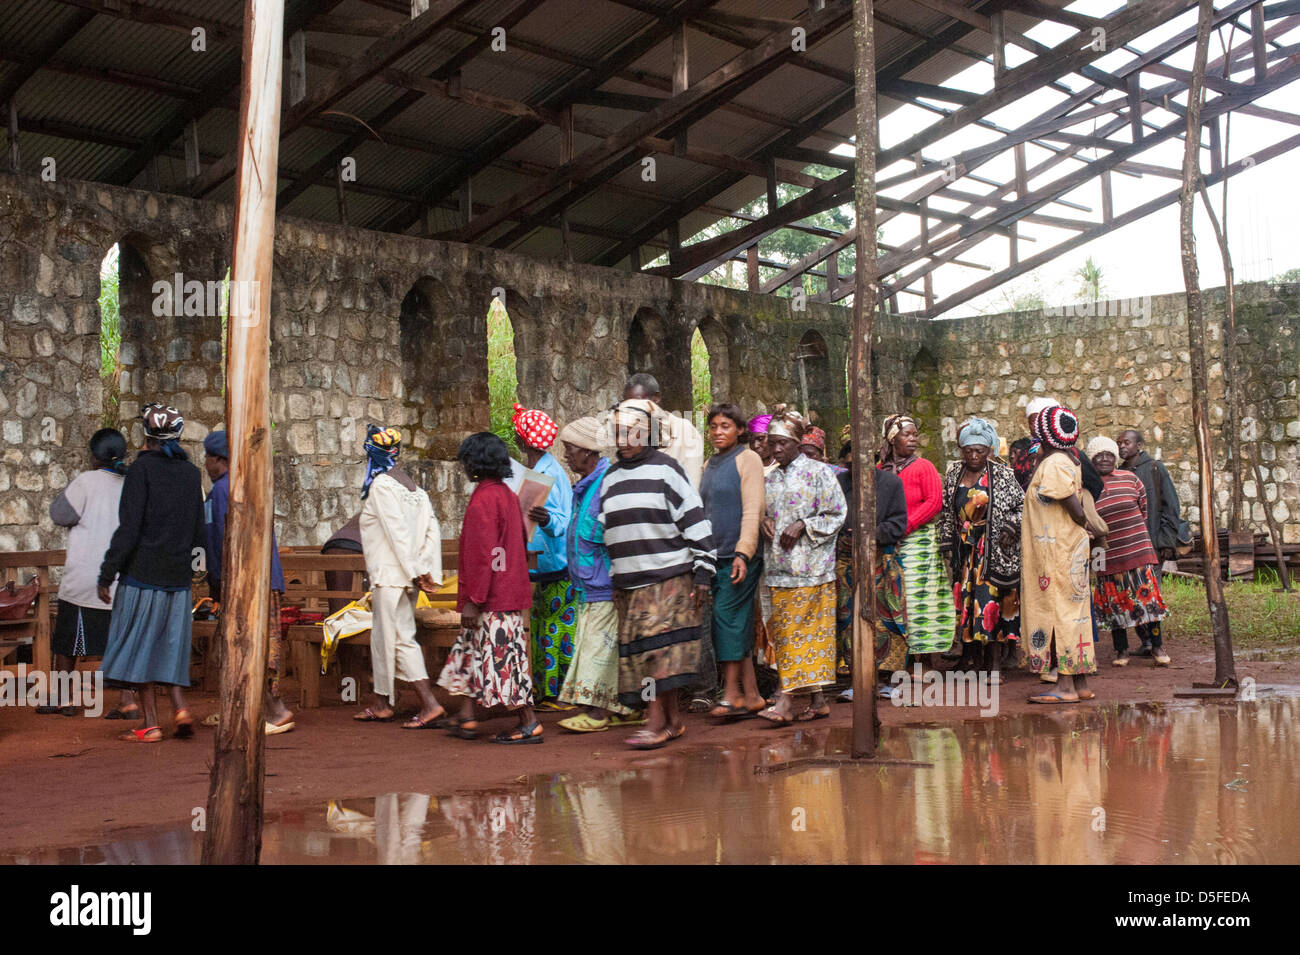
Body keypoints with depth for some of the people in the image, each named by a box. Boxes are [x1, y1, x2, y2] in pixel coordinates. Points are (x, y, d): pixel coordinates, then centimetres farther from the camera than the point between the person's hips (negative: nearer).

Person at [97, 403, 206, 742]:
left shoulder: (141, 469, -8)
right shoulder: (191, 473, 9)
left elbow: (128, 529, -13)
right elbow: (199, 532, 13)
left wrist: (106, 574, -9)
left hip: (142, 574, -5)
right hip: (178, 576, 5)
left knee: (137, 647, 3)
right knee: (169, 644, 15)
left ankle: (150, 724, 2)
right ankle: (179, 705, -3)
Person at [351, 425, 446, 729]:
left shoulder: (380, 485, -12)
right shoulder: (411, 485, 11)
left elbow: (397, 532, -19)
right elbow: (432, 530, 6)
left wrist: (414, 572, -18)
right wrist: (429, 572, 4)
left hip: (390, 575, -9)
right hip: (402, 575, 9)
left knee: (400, 639, -6)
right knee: (383, 636, 17)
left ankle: (431, 706, -10)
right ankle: (381, 705, 26)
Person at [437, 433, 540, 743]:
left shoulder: (483, 499, -18)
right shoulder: (507, 494, 11)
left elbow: (483, 554, -23)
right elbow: (521, 544, 19)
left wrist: (472, 599, -20)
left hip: (490, 599, -10)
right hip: (509, 588, 10)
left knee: (500, 655, -4)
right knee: (472, 648, 17)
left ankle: (529, 723, 0)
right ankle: (467, 717, 23)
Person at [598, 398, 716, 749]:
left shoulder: (665, 470, -3)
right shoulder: (611, 477, 16)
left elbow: (694, 520, -6)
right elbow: (606, 531, 23)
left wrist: (702, 571, -9)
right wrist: (614, 581, 17)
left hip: (669, 576, -6)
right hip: (629, 581, 6)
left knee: (659, 646, -10)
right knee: (636, 650, 5)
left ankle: (656, 722, -8)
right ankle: (673, 719, 13)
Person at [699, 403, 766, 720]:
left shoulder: (747, 459, -3)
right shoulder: (710, 465, 18)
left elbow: (752, 510, -11)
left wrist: (743, 553, -19)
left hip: (740, 555, -7)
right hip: (715, 556, 7)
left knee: (728, 616, -12)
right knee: (738, 624, 6)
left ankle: (731, 693, -9)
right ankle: (751, 695, 9)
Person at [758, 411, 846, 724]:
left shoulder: (818, 472, -1)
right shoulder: (769, 478, 15)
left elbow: (837, 514, -4)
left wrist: (803, 526, -14)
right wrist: (763, 523, 2)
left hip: (810, 566, -6)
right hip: (780, 568, 6)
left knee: (800, 628, -9)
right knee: (784, 629, 3)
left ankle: (791, 700, -10)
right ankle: (814, 699, 10)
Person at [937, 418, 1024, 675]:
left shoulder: (1002, 475, -2)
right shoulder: (954, 474, 9)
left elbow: (1022, 505, 2)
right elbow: (946, 511, 15)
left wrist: (1011, 528, -13)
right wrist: (946, 543, 10)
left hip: (992, 548, -4)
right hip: (963, 549, 4)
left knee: (991, 597, -8)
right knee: (964, 596, 3)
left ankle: (993, 661, -4)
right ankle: (968, 655, 12)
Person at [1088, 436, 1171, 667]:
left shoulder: (1129, 478, 4)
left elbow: (1145, 506, 14)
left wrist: (1135, 533, 12)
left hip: (1138, 550, 0)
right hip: (1108, 556, 0)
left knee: (1147, 596, -1)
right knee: (1115, 603, 5)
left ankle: (1157, 647, 9)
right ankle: (1121, 650, 16)